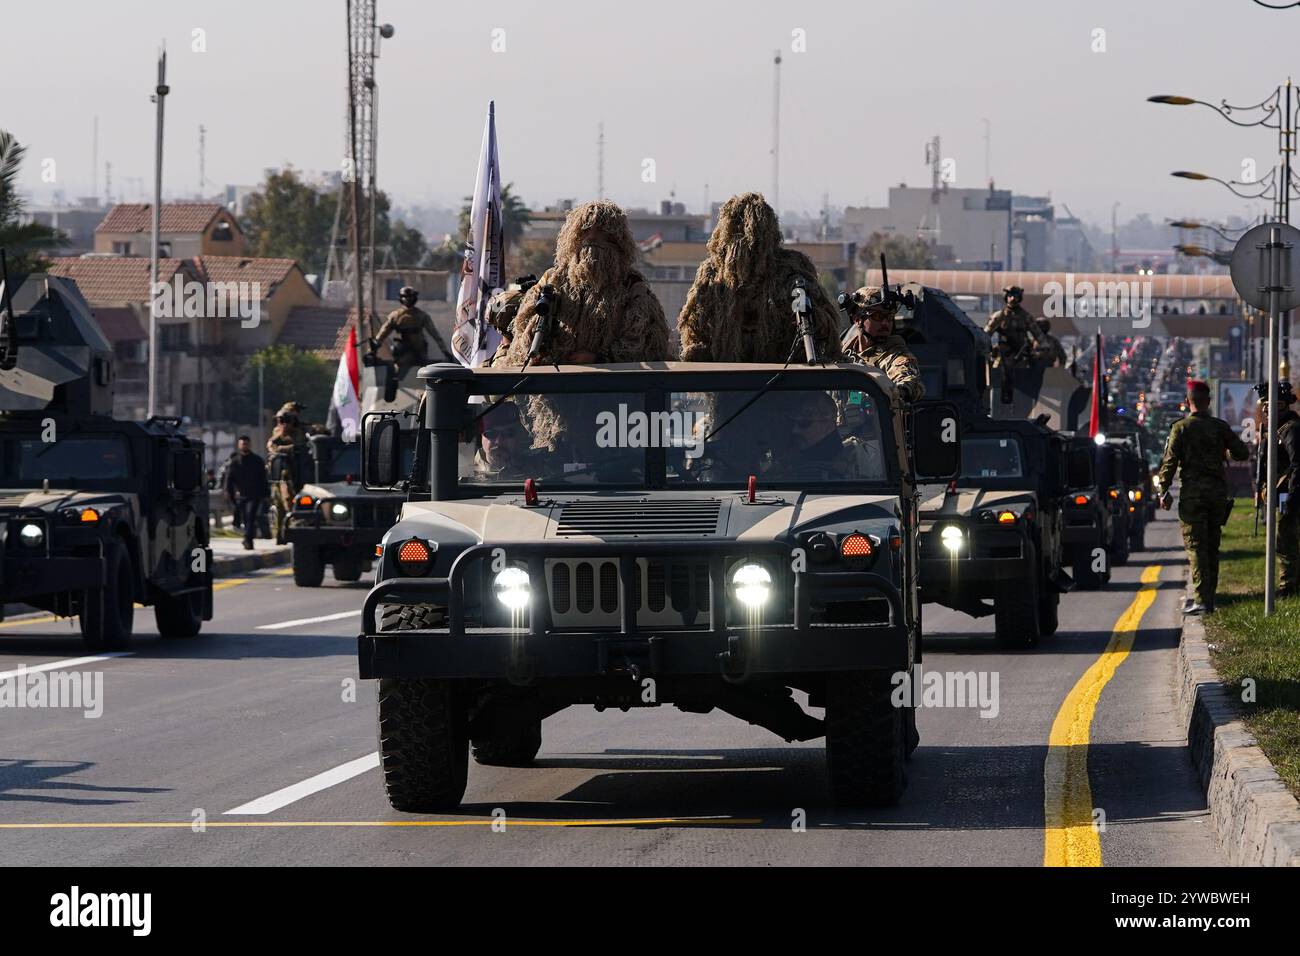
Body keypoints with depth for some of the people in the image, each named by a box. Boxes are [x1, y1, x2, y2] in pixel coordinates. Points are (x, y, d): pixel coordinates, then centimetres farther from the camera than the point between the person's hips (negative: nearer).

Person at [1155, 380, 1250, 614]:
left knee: (1195, 545, -6)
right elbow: (1242, 454, 8)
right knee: (1212, 546, 14)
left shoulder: (1181, 428, -6)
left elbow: (1170, 461, -9)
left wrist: (1164, 491, -2)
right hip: (1218, 491, 4)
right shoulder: (1221, 427, 3)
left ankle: (1201, 597, -17)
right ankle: (1209, 594, 20)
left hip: (1193, 492, -4)